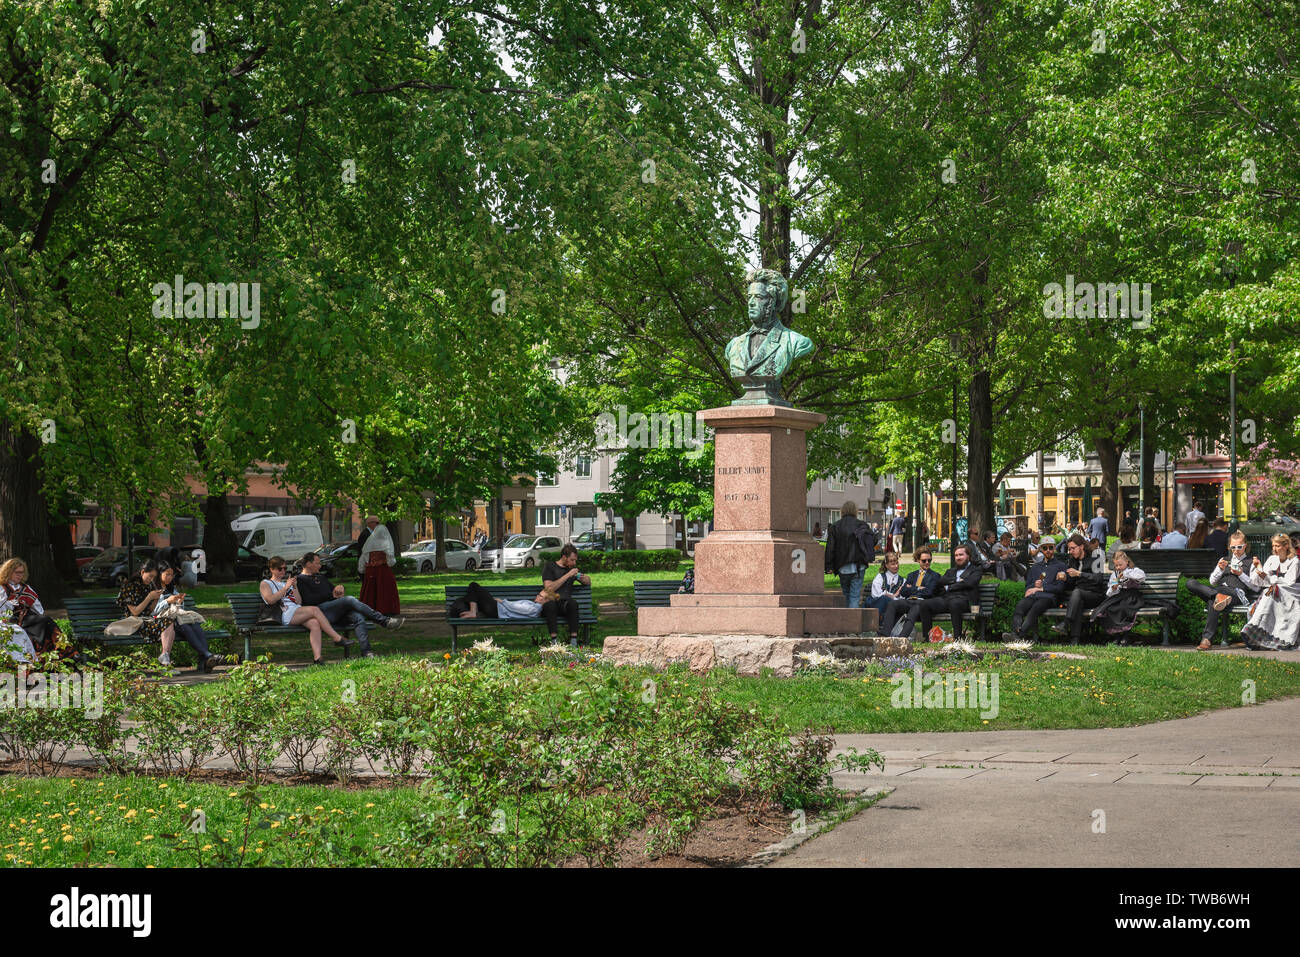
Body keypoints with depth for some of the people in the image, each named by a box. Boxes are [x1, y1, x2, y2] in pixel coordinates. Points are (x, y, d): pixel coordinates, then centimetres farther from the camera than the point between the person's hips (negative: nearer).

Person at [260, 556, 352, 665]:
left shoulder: (288, 582, 31)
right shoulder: (265, 584, 17)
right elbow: (270, 600, -5)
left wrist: (294, 587, 6)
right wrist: (286, 588, -7)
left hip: (297, 610, 5)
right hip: (284, 614, -5)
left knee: (315, 623, -29)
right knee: (315, 610, -27)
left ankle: (317, 657, -41)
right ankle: (337, 638, -25)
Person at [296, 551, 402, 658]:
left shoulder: (320, 577, 32)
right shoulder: (300, 580, 5)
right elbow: (308, 600, -9)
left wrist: (339, 587, 6)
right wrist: (331, 595, -5)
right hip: (320, 611, -8)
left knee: (358, 616, -23)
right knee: (350, 600, -27)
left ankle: (366, 652, -36)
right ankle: (384, 621, -26)